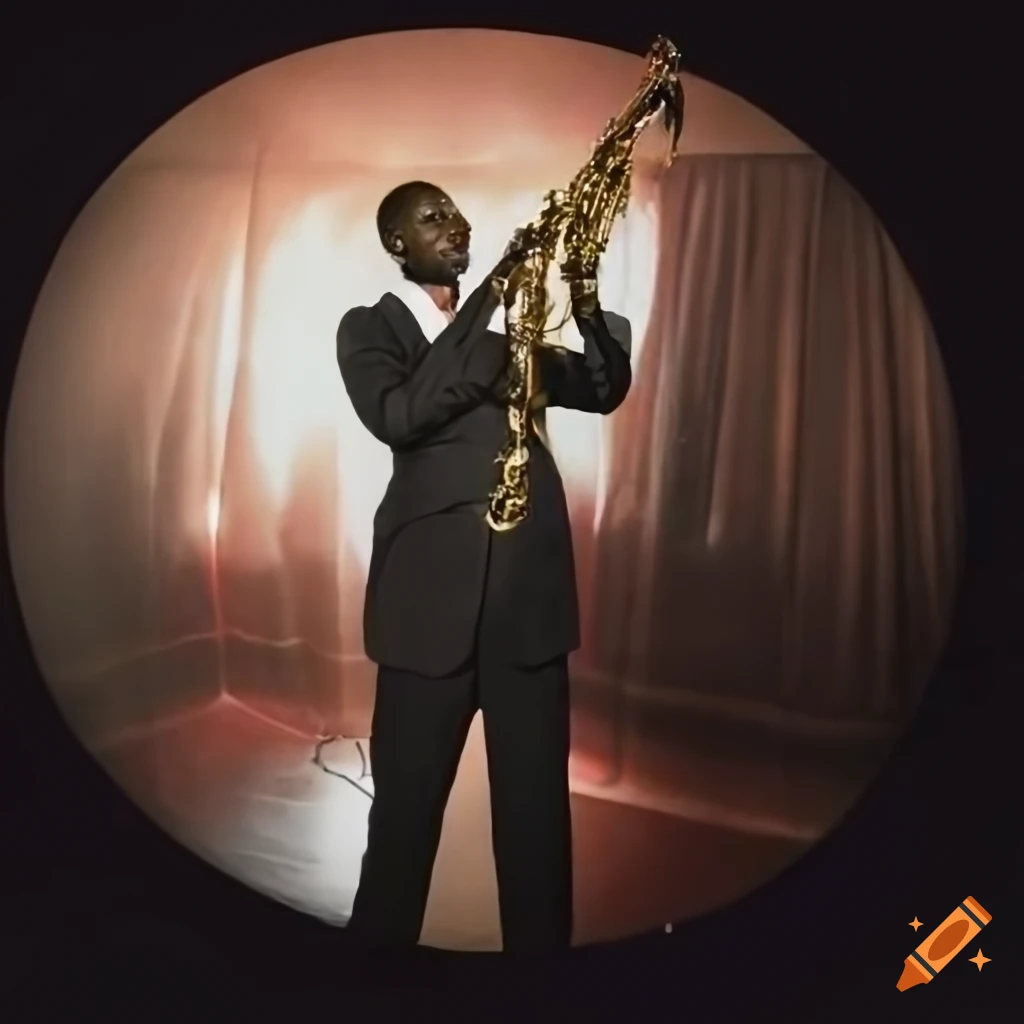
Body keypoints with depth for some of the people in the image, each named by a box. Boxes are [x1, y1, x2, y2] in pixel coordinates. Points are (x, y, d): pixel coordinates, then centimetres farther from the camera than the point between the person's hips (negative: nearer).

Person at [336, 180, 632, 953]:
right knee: (407, 797, 5)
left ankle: (542, 945, 21)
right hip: (432, 588, -3)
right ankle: (382, 937, 22)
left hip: (528, 585, 4)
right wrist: (486, 303, -15)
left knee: (538, 798, 8)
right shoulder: (370, 328, 7)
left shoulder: (505, 330, 20)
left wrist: (588, 309, -3)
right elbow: (396, 417, -12)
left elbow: (604, 390, 16)